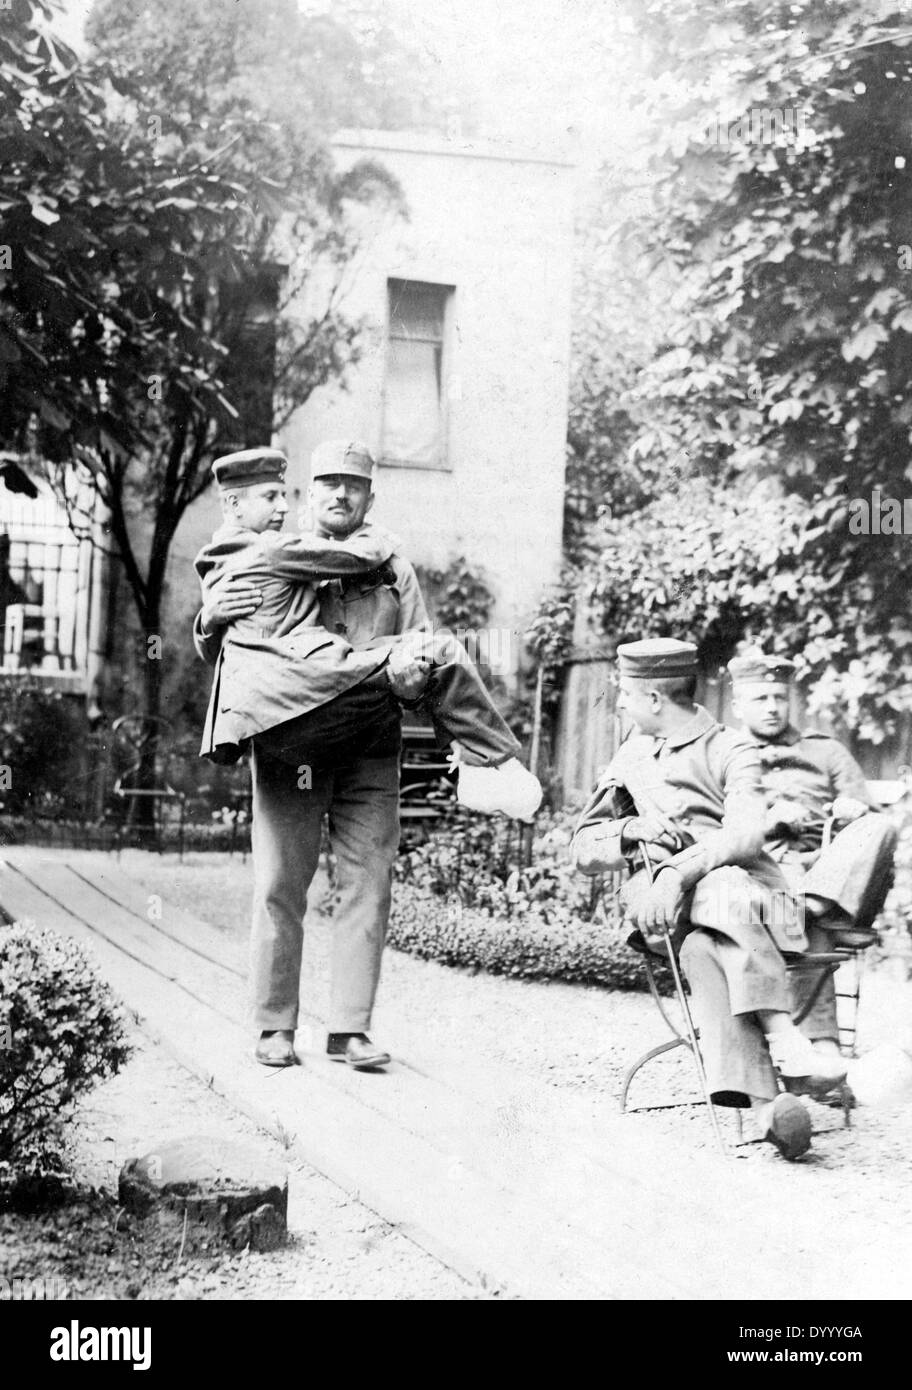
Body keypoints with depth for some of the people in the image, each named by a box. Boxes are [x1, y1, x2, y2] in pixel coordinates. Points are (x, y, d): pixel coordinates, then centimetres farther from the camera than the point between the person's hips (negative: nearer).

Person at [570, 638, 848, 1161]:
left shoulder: (732, 750, 6)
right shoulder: (633, 755, 24)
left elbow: (746, 836, -13)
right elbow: (584, 848, 24)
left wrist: (679, 871, -29)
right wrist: (630, 830, 2)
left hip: (749, 887, -2)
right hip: (668, 900, 2)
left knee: (703, 947, -39)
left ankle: (758, 1100, -50)